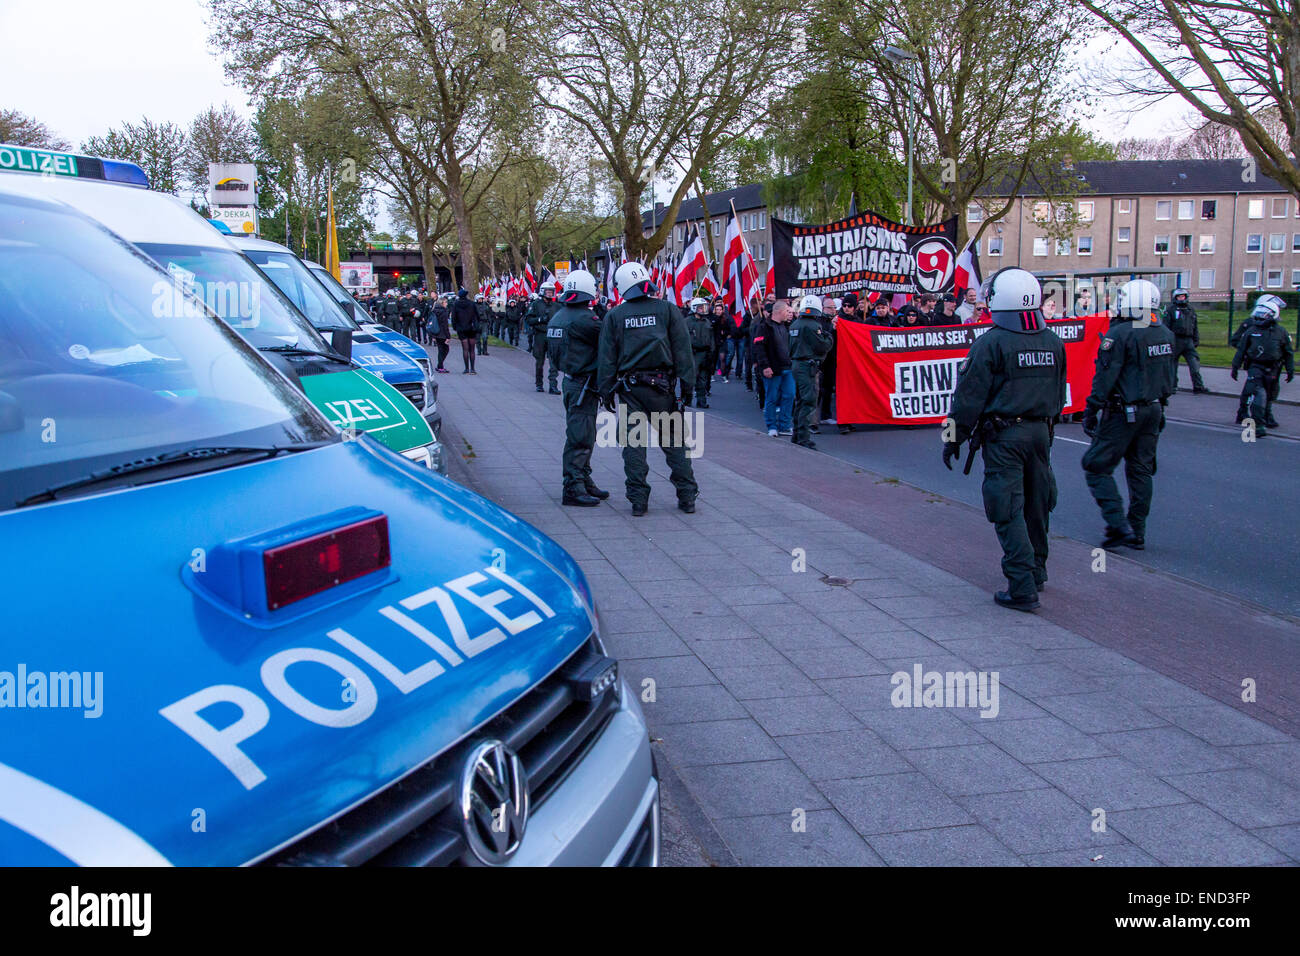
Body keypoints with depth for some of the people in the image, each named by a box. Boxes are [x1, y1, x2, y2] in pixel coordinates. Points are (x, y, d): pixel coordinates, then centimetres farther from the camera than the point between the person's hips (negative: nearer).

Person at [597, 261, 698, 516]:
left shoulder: (614, 315, 2)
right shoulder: (668, 309, 0)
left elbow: (607, 358, 3)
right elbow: (682, 350, -1)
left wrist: (606, 390, 9)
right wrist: (687, 385, 4)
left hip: (629, 388, 0)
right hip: (662, 387, 0)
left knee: (633, 444, 6)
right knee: (674, 442, 8)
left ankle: (638, 500, 6)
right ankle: (687, 497, 10)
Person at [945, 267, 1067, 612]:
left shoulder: (991, 343, -13)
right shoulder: (1053, 342, 7)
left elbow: (969, 396, -12)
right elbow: (1059, 393, 16)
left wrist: (954, 437, -4)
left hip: (1004, 436, -6)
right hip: (1040, 432, 6)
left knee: (1009, 512, -4)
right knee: (1036, 506, 18)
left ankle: (1022, 589, -7)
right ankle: (1036, 572, 33)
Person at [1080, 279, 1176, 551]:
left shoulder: (1120, 334, -17)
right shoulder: (1165, 334, 7)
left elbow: (1105, 377, -18)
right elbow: (1168, 377, 15)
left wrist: (1090, 411, -11)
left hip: (1124, 413, -7)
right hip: (1153, 410, 8)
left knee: (1097, 467, 1)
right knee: (1141, 470, 14)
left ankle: (1119, 526, -7)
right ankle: (1137, 533, 19)